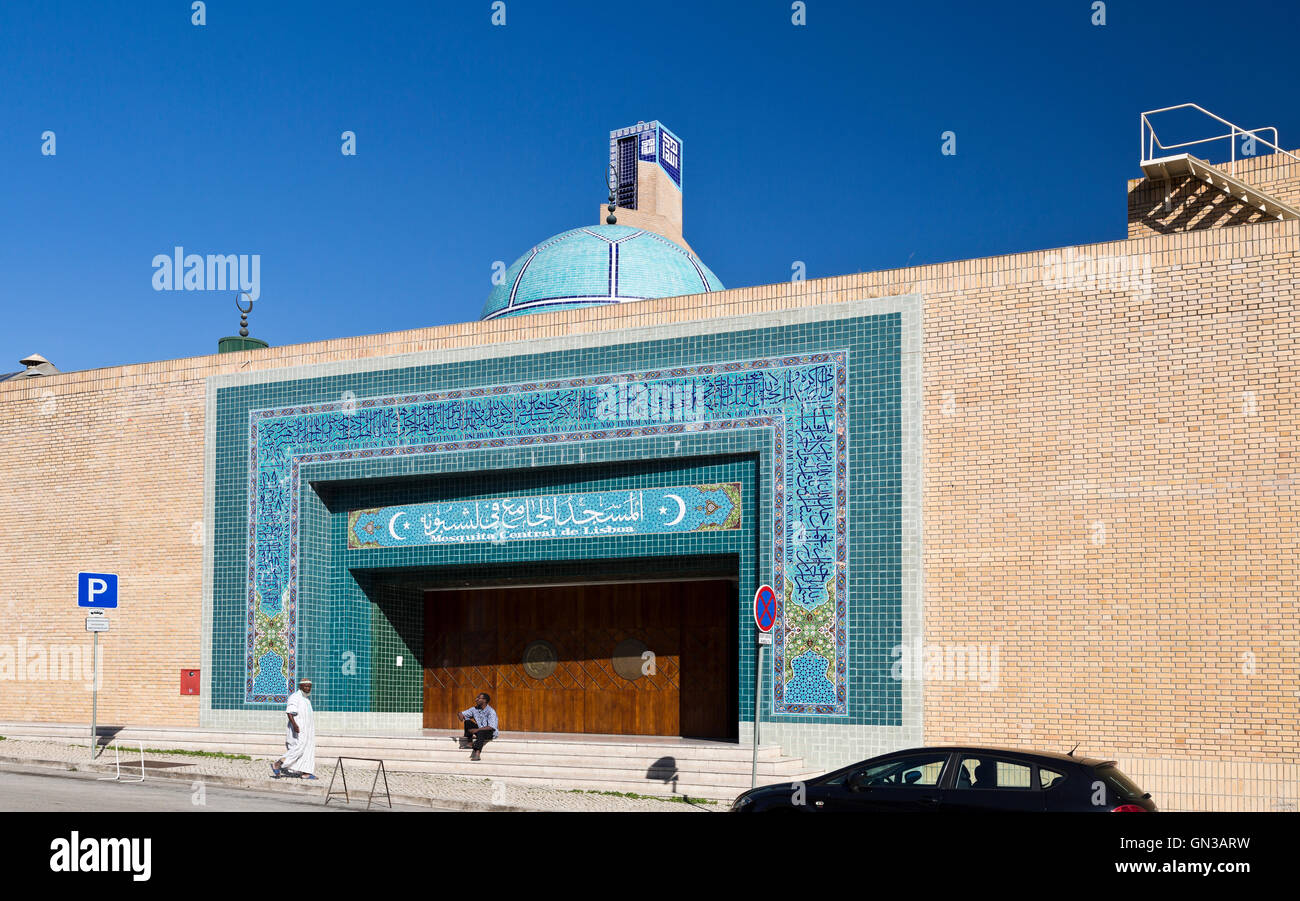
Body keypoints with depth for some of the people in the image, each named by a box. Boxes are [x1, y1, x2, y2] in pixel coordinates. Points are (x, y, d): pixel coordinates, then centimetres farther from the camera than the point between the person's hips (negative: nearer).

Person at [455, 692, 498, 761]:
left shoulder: (491, 712, -19)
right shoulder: (475, 709, 2)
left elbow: (491, 727, -28)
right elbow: (462, 713, 11)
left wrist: (477, 730, -33)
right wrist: (461, 715, -16)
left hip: (491, 733, -7)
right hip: (479, 729, 7)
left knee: (480, 733, -38)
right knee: (468, 721, -9)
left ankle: (477, 754, -52)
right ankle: (469, 742, -7)